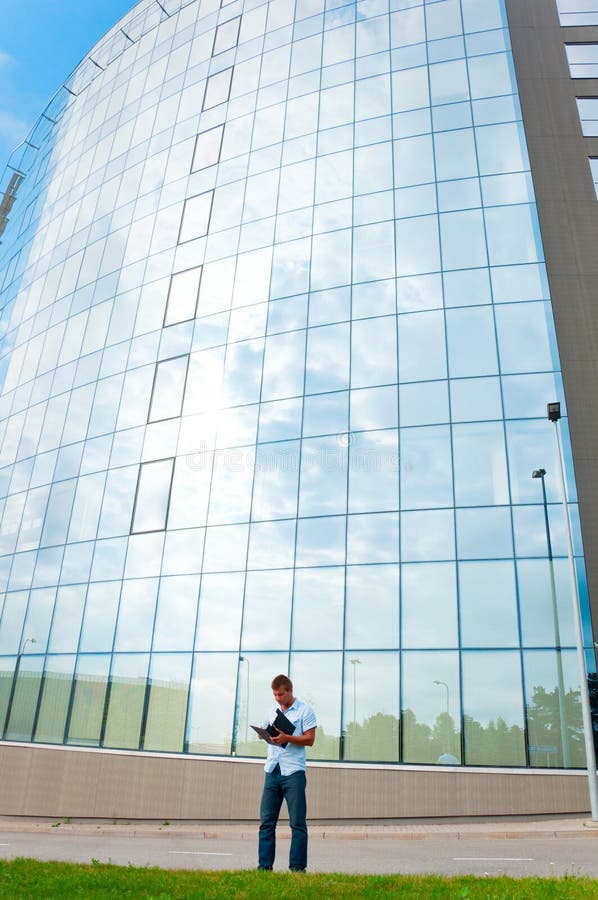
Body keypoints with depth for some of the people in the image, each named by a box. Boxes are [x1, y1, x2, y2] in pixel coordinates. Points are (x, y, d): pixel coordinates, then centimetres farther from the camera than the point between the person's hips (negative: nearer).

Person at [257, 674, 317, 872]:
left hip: (293, 772, -5)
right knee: (266, 820, 5)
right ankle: (264, 866, 12)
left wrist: (287, 738, -18)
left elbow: (310, 739, -5)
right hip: (272, 770, 5)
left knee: (297, 822, 0)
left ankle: (297, 867, 7)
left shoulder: (305, 710, 0)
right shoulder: (273, 711, 17)